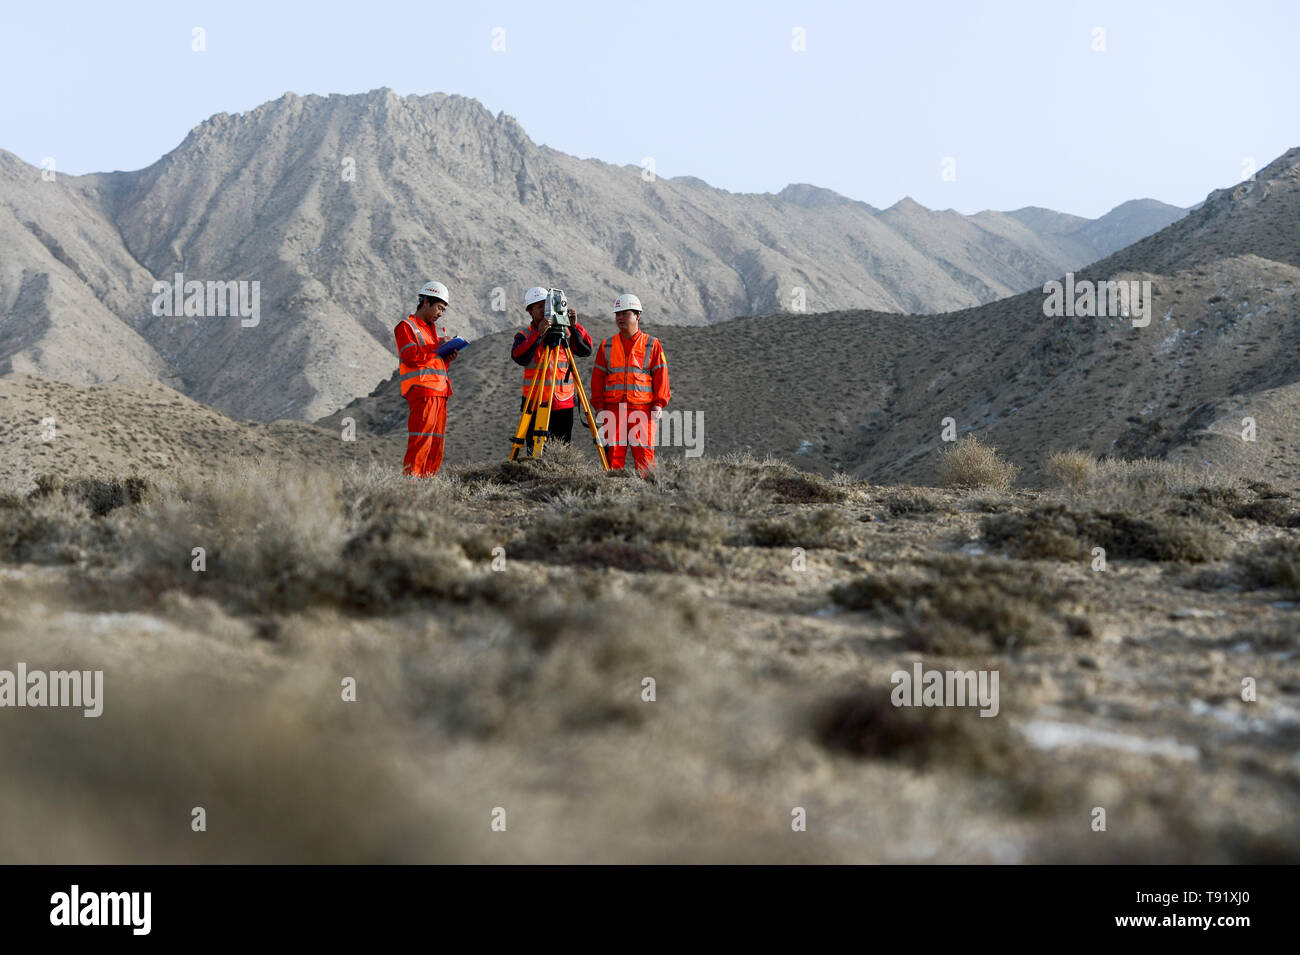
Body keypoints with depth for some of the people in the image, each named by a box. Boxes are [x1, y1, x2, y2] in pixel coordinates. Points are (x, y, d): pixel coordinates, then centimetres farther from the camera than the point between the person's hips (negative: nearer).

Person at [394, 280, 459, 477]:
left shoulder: (432, 329, 27)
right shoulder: (406, 326, 0)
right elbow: (410, 356, -14)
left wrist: (448, 359, 10)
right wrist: (436, 348, -11)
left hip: (439, 390, 9)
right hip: (421, 390, -9)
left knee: (437, 441, 4)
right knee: (422, 438, -16)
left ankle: (428, 479, 4)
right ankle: (411, 475, -18)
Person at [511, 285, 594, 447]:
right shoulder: (524, 335, 3)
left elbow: (586, 350, -1)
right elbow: (519, 357, -17)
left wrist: (575, 327, -13)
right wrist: (539, 334, -27)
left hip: (564, 405, 2)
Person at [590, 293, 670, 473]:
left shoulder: (652, 345, 9)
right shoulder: (606, 346, 14)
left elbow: (661, 376, 5)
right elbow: (598, 377, 13)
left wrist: (659, 403, -6)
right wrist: (598, 406, 3)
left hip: (643, 410, -2)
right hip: (613, 409, 2)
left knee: (644, 454, -6)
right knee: (614, 454, -3)